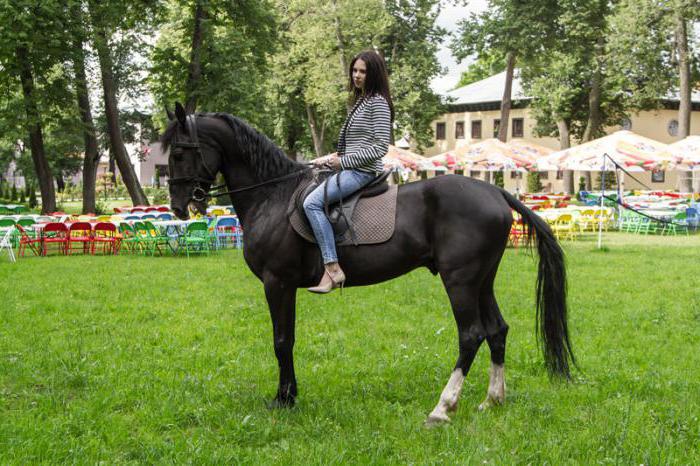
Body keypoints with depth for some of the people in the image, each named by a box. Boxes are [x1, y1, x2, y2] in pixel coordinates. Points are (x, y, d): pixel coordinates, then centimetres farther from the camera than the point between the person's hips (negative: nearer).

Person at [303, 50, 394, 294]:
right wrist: (335, 159, 9)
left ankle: (332, 268, -27)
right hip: (349, 169, 11)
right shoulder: (359, 101, 18)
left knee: (312, 201, -24)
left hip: (363, 171, -11)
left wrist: (344, 161, -17)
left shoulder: (378, 102, -11)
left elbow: (380, 147, -18)